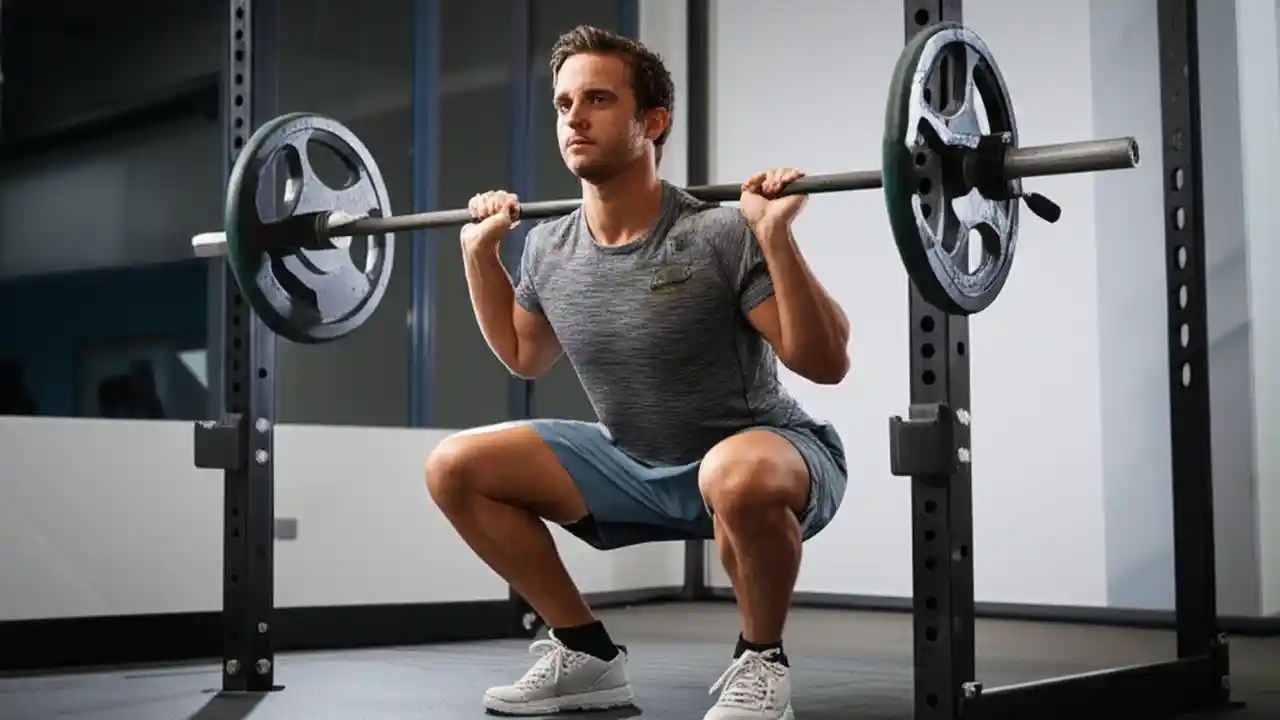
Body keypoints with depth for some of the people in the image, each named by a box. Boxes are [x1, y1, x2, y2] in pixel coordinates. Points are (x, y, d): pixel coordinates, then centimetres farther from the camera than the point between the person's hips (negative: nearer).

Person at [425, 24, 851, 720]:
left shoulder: (719, 236, -23)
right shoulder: (550, 249, -4)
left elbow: (826, 362, -24)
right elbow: (523, 356, 16)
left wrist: (775, 236, -34)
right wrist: (479, 252, 7)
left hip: (769, 455, -6)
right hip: (635, 466, 6)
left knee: (738, 477, -43)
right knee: (454, 468, -3)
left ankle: (761, 661, -13)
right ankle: (587, 654, 6)